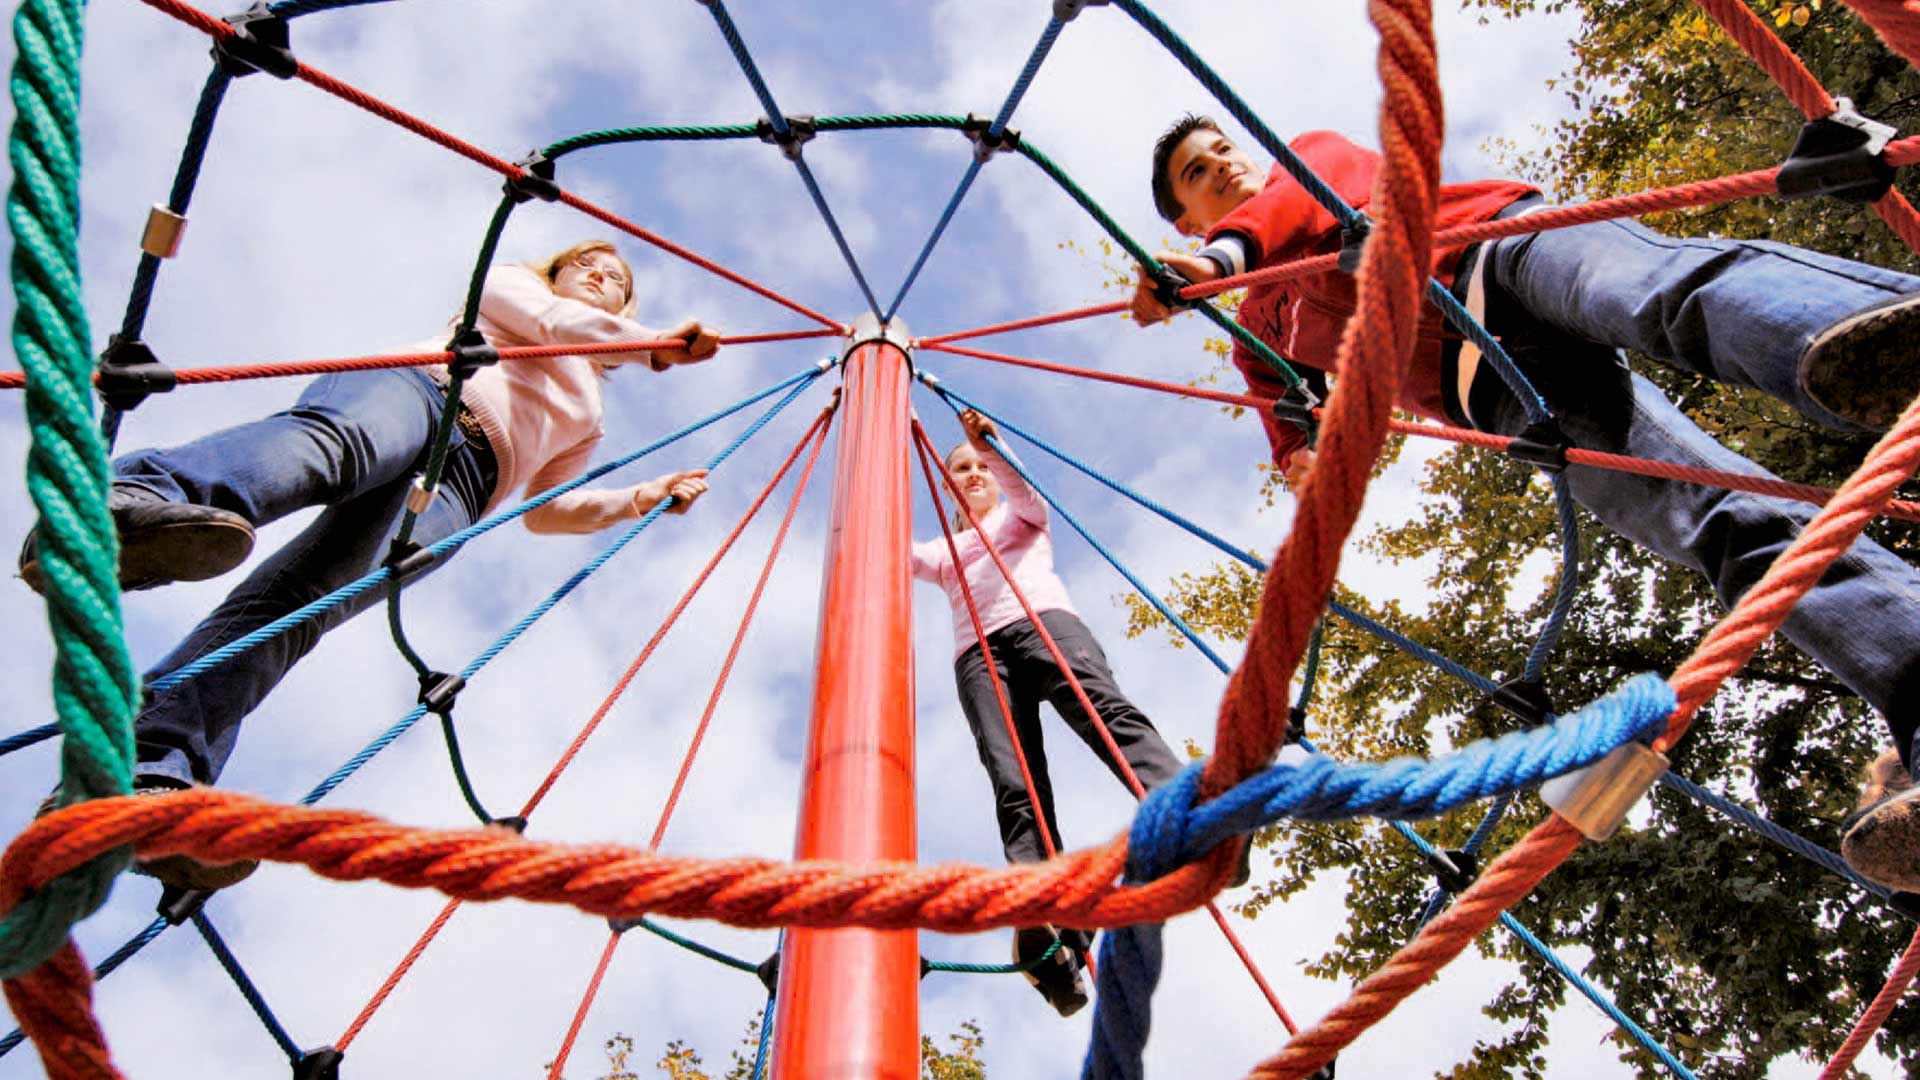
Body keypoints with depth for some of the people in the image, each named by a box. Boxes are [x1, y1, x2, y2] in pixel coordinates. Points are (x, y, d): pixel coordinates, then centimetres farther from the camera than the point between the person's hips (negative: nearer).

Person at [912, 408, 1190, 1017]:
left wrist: (989, 445, -10)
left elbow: (1027, 497, 8)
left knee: (1104, 709, -34)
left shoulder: (1021, 520, 34)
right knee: (1015, 785, -24)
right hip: (978, 653, 1)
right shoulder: (941, 553, 40)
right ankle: (1044, 933, -46)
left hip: (1041, 620, -1)